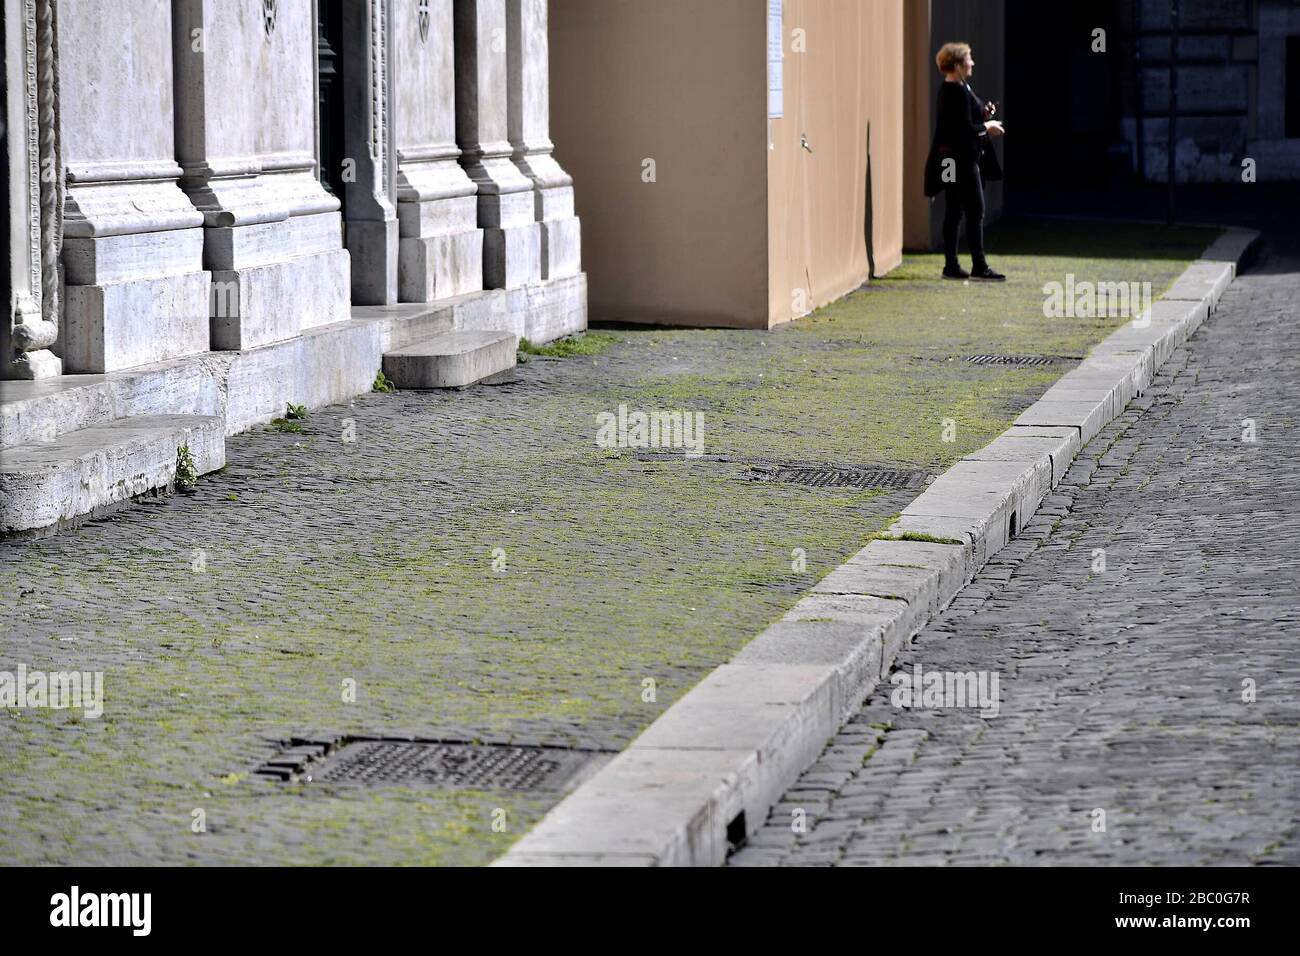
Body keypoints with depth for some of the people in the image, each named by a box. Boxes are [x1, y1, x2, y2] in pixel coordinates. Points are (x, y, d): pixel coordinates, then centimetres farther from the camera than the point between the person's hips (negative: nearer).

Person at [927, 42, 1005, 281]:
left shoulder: (950, 90, 13)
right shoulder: (958, 92, -18)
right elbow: (965, 129, -22)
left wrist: (983, 114, 9)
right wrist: (986, 127, -7)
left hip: (951, 159, 10)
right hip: (962, 158, -10)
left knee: (954, 213, 11)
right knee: (975, 211, -6)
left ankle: (951, 266, 13)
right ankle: (979, 266, -5)